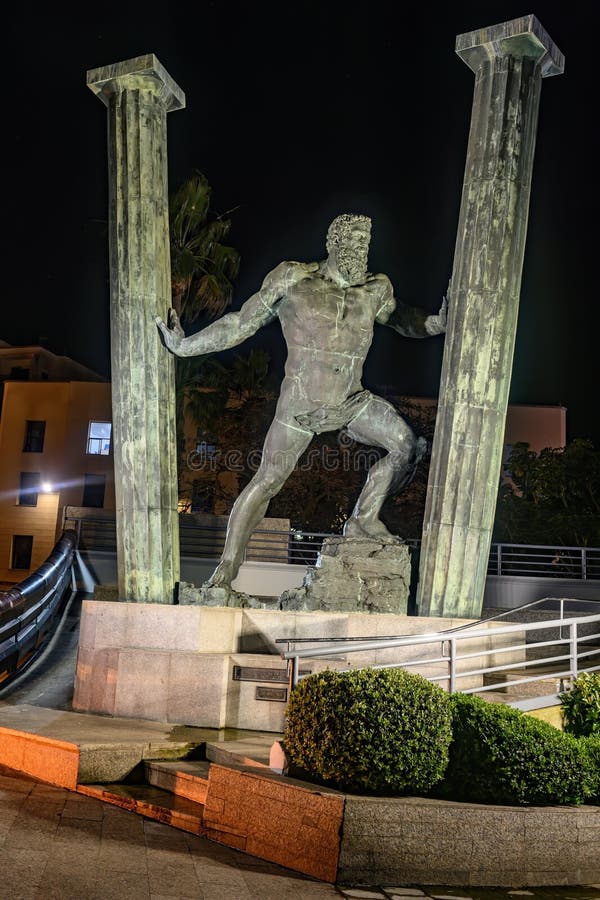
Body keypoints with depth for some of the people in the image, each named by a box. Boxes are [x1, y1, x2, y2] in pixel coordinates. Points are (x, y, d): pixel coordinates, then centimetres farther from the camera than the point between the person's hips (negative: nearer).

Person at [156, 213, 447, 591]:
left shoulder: (375, 290, 1)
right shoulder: (294, 282, -10)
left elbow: (404, 319, 21)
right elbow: (241, 324, -4)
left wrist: (439, 323, 1)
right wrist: (184, 346, -4)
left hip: (352, 401, 4)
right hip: (301, 404, -4)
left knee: (407, 444, -11)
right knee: (267, 481, -3)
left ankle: (364, 520, 6)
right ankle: (226, 567, 8)